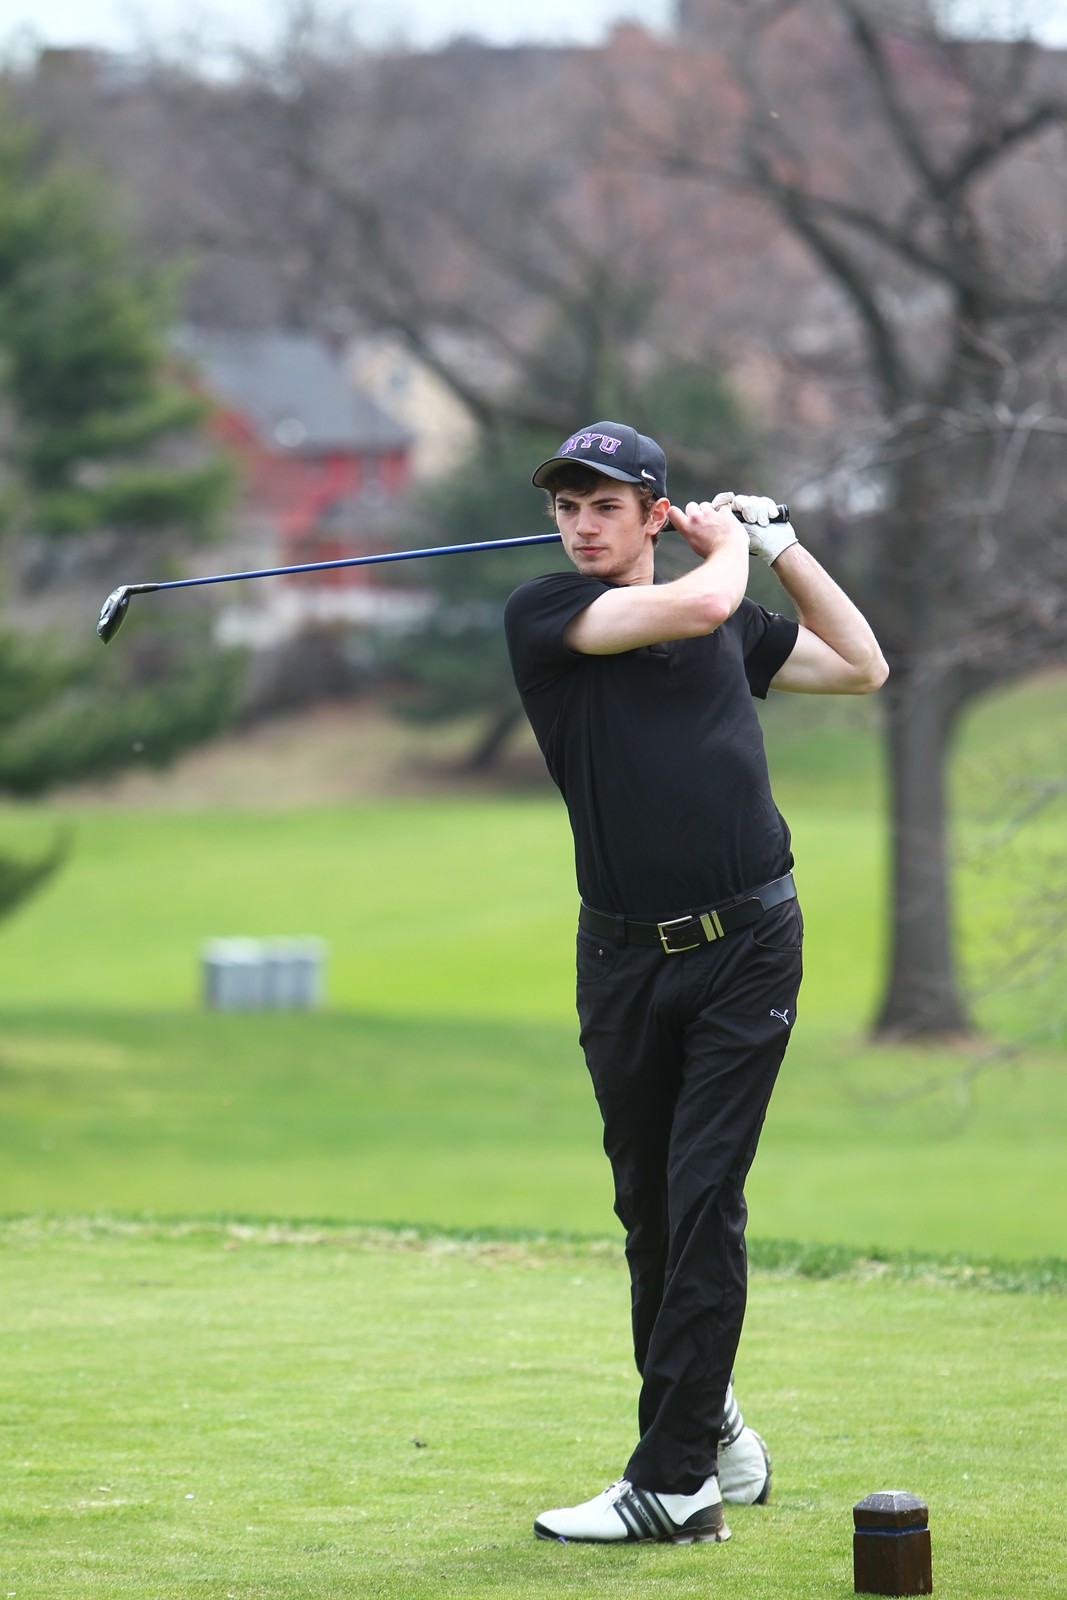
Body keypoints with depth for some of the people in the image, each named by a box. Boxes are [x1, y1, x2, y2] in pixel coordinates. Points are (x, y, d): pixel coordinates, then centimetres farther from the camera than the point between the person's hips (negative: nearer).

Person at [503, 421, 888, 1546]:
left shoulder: (735, 622, 11)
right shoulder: (545, 613, -1)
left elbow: (861, 666, 23)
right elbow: (696, 606, -16)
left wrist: (778, 544, 16)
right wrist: (728, 545, 4)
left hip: (746, 947, 0)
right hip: (624, 956, 0)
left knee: (703, 1199, -8)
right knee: (648, 1207, 9)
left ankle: (672, 1480, -10)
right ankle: (710, 1425, 27)